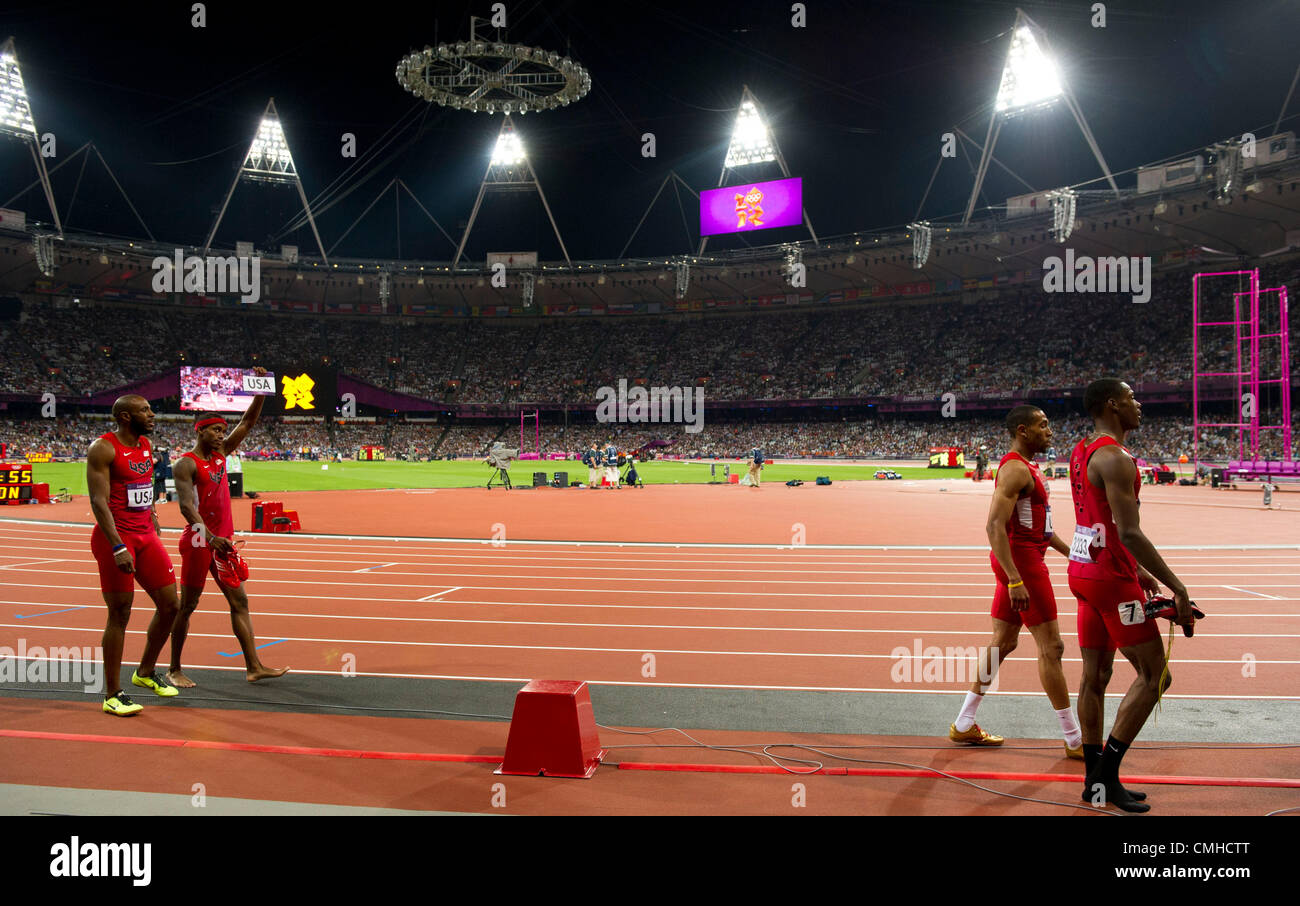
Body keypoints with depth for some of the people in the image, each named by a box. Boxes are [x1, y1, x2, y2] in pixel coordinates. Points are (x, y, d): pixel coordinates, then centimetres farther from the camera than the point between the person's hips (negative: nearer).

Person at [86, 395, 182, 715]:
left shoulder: (146, 446, 12)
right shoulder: (103, 448, -12)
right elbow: (99, 502, -18)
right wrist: (118, 548, -25)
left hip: (145, 536, 8)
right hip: (116, 538, -8)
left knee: (169, 605, 8)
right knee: (120, 615, -2)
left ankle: (145, 673, 28)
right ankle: (112, 695, 10)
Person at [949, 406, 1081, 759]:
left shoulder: (1027, 467, 17)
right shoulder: (1015, 469, -16)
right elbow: (995, 525, -25)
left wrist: (1071, 552, 25)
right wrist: (1015, 580, -29)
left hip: (1020, 562, 11)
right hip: (1021, 561, -11)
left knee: (1003, 642, 14)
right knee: (1050, 646, -3)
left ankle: (964, 725, 21)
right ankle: (1075, 740, 8)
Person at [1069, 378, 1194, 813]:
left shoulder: (1082, 451, 13)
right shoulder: (1116, 458, -18)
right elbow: (1130, 533, -25)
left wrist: (1137, 569, 25)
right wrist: (1178, 588, -21)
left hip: (1085, 569, 10)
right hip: (1110, 577, -10)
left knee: (1095, 675, 13)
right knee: (1154, 675, 1)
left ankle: (1096, 780, 22)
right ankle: (1106, 774, 4)